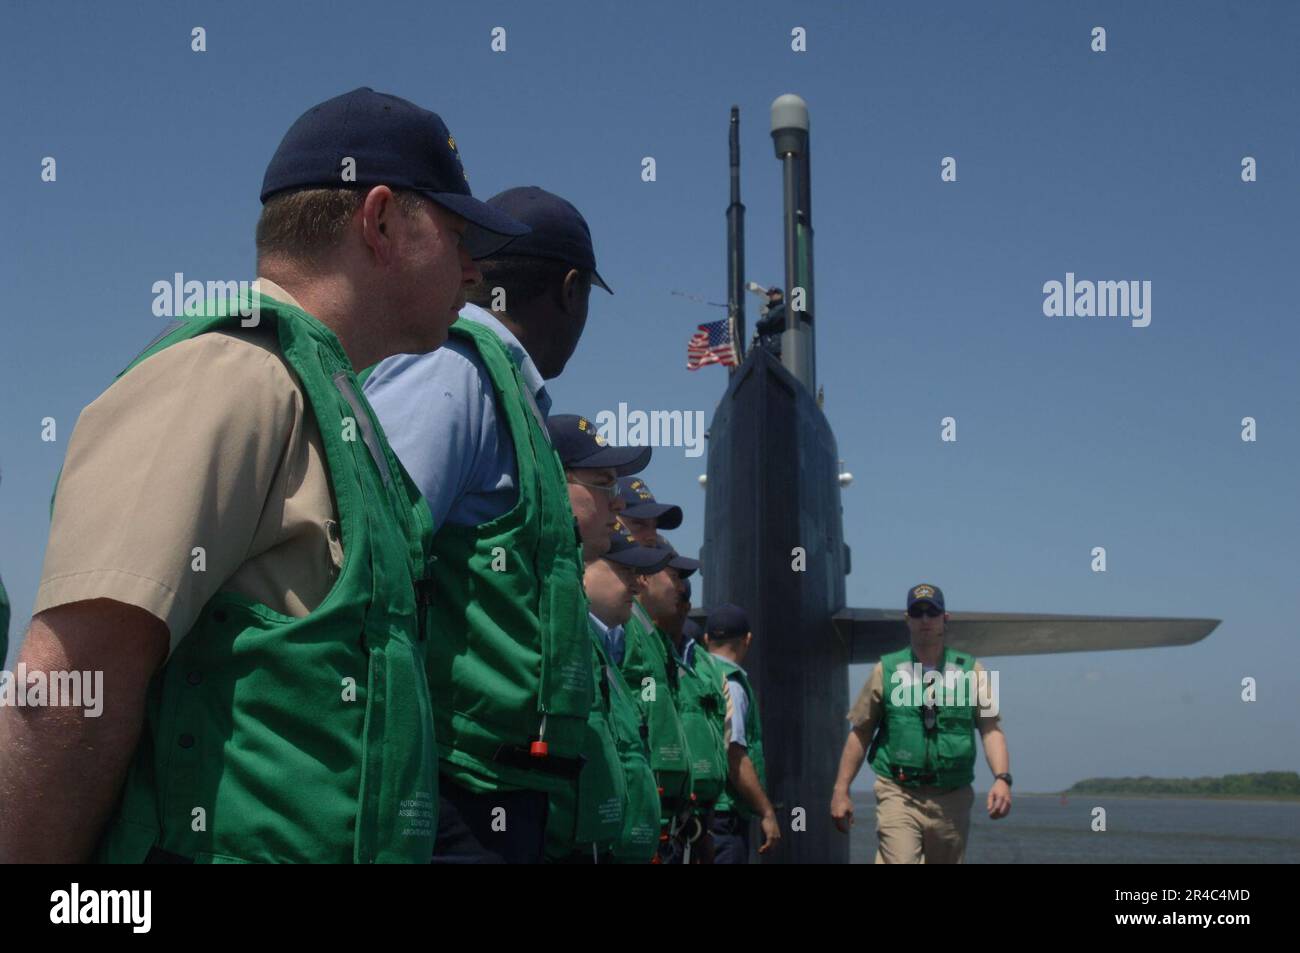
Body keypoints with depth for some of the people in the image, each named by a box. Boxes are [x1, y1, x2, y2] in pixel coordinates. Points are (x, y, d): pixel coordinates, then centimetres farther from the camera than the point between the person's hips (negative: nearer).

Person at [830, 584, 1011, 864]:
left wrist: (1002, 778, -15)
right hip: (898, 796, -2)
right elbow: (860, 733, 8)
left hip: (952, 799, 2)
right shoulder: (887, 670, 5)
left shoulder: (970, 670, 7)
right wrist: (841, 791, 3)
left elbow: (990, 728, 1)